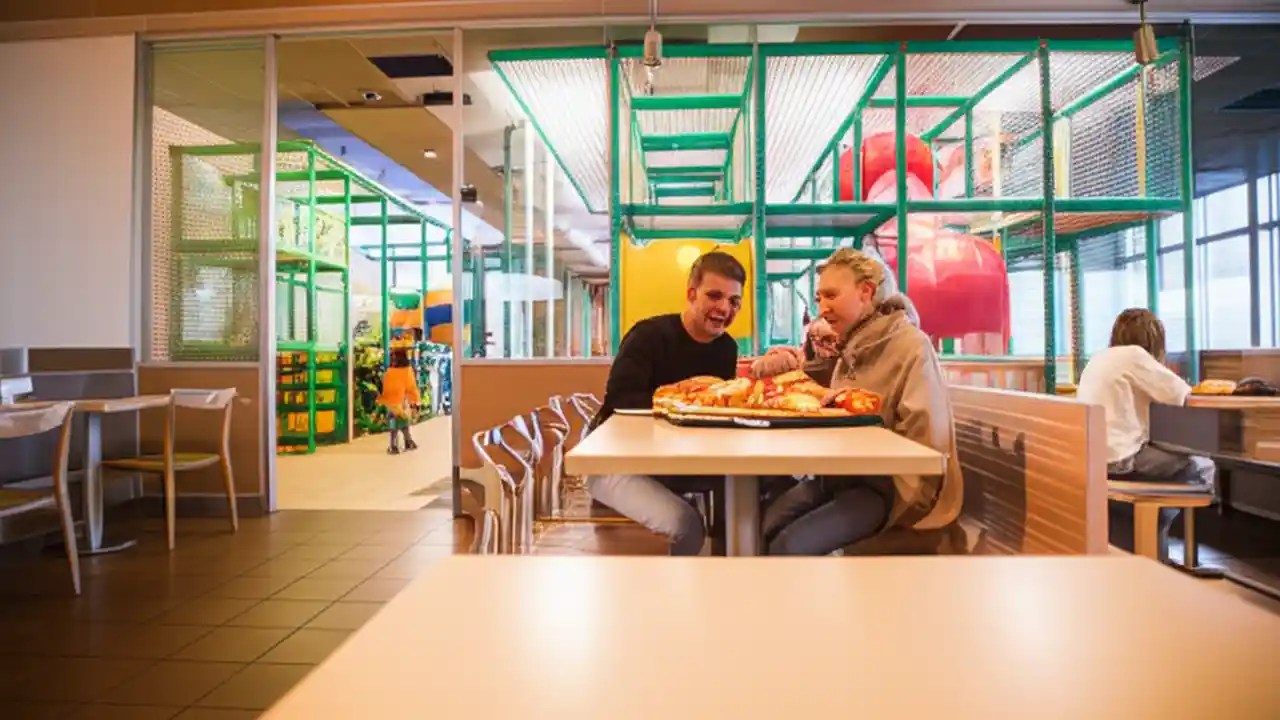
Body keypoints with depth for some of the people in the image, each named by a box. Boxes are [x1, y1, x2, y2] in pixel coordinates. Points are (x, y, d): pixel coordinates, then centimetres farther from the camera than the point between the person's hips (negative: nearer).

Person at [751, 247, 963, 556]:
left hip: (886, 485, -6)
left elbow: (925, 444, -18)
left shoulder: (911, 346, -11)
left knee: (789, 545, -24)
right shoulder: (845, 346, 9)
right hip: (840, 475, 6)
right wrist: (775, 365, -11)